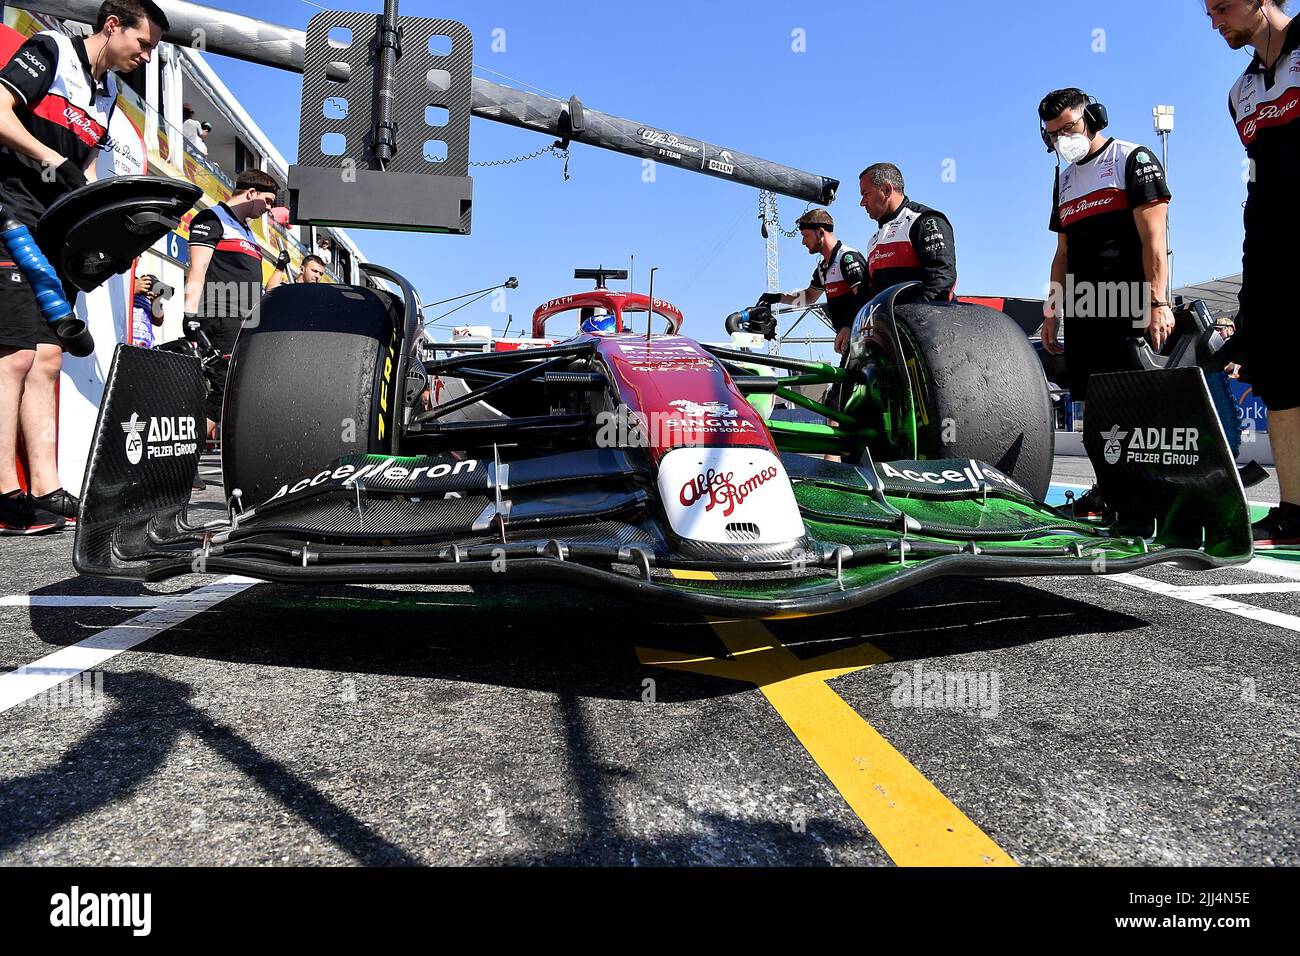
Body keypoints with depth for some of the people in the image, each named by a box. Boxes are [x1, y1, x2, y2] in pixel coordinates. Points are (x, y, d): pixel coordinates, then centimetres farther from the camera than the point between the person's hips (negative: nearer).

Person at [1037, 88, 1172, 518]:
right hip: (1082, 311, 7)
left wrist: (1157, 302, -17)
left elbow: (1153, 239, -7)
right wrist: (1053, 311, 18)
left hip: (1128, 307, -6)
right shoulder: (1066, 177, 23)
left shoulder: (1132, 159, 3)